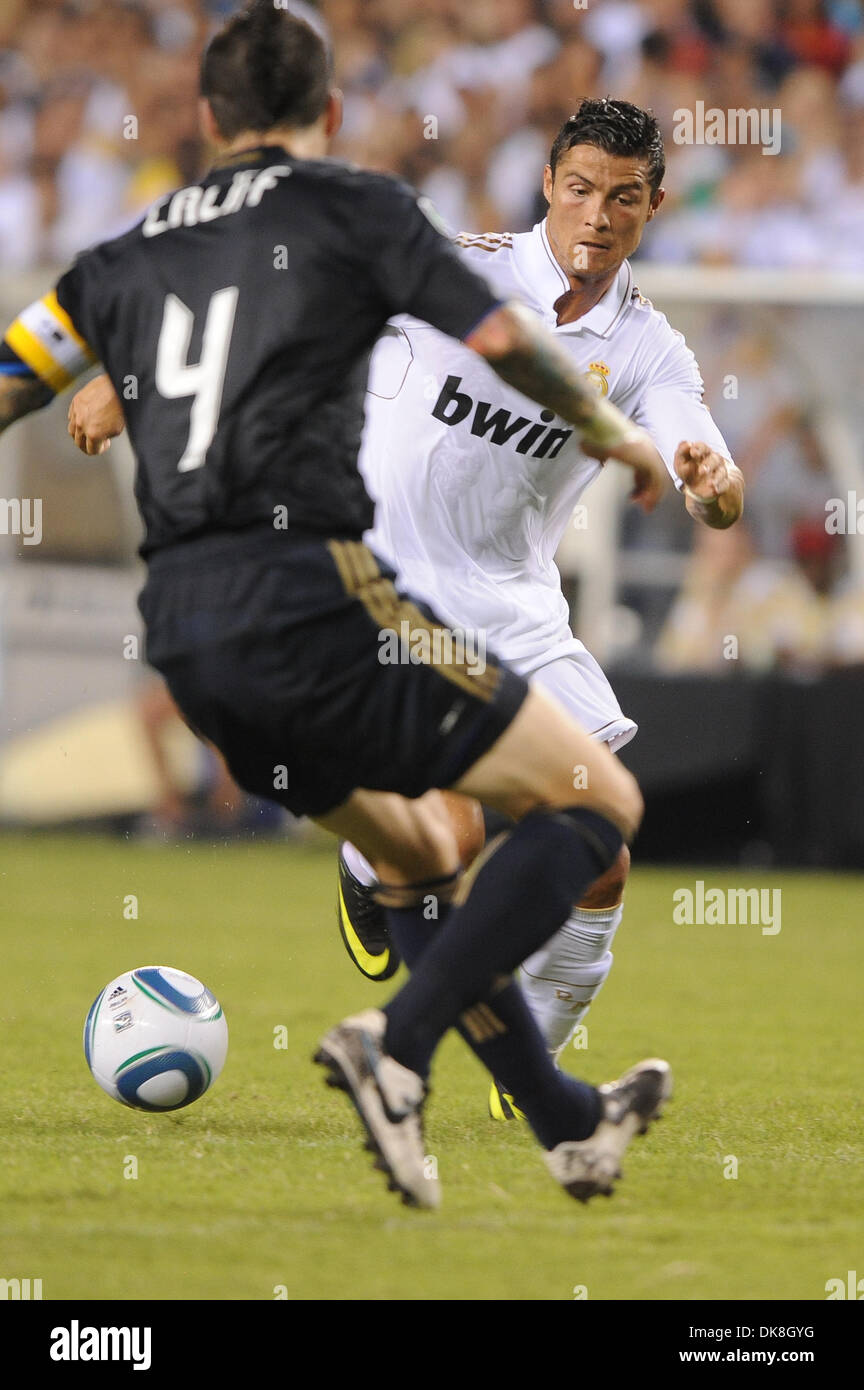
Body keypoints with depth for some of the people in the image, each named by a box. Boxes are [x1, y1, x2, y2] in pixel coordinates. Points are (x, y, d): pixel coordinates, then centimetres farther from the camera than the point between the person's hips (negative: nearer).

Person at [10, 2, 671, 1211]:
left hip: (180, 629, 7)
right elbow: (502, 339, -2)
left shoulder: (130, 253, 18)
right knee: (597, 803, 1)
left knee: (420, 860, 25)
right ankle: (398, 1047, -14)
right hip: (309, 598, -7)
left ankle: (569, 1124, 31)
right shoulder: (350, 207, 3)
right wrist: (613, 435, 15)